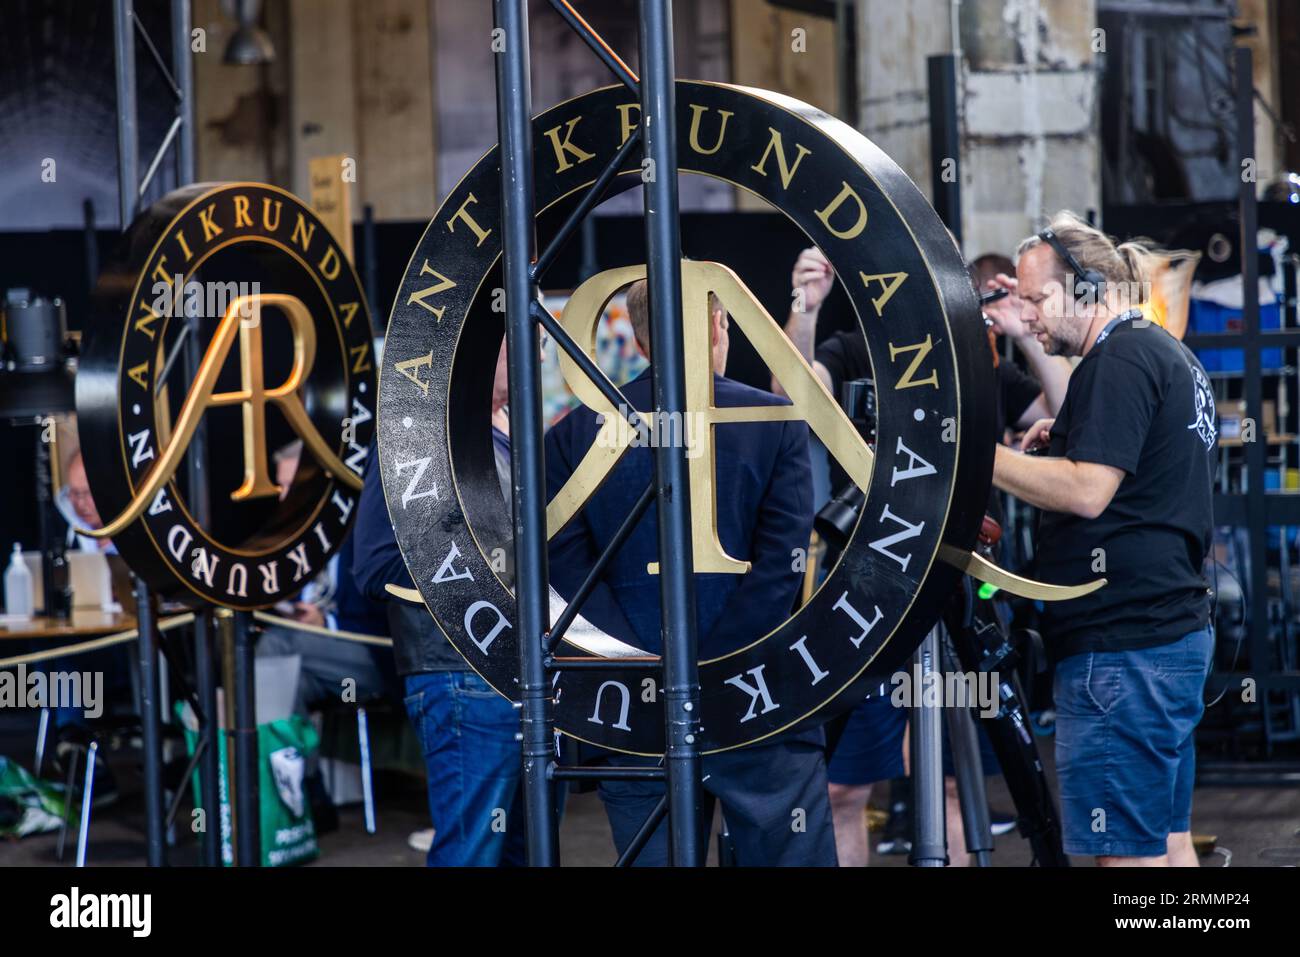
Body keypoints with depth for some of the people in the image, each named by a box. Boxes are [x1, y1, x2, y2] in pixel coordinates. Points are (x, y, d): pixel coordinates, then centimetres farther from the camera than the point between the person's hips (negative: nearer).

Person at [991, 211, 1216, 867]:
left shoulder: (1120, 359, -13)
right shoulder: (1169, 353, 18)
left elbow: (1087, 492, -21)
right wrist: (1067, 443, 15)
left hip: (1123, 646, -11)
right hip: (1178, 631, 11)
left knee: (1127, 853, -9)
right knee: (1168, 843, 12)